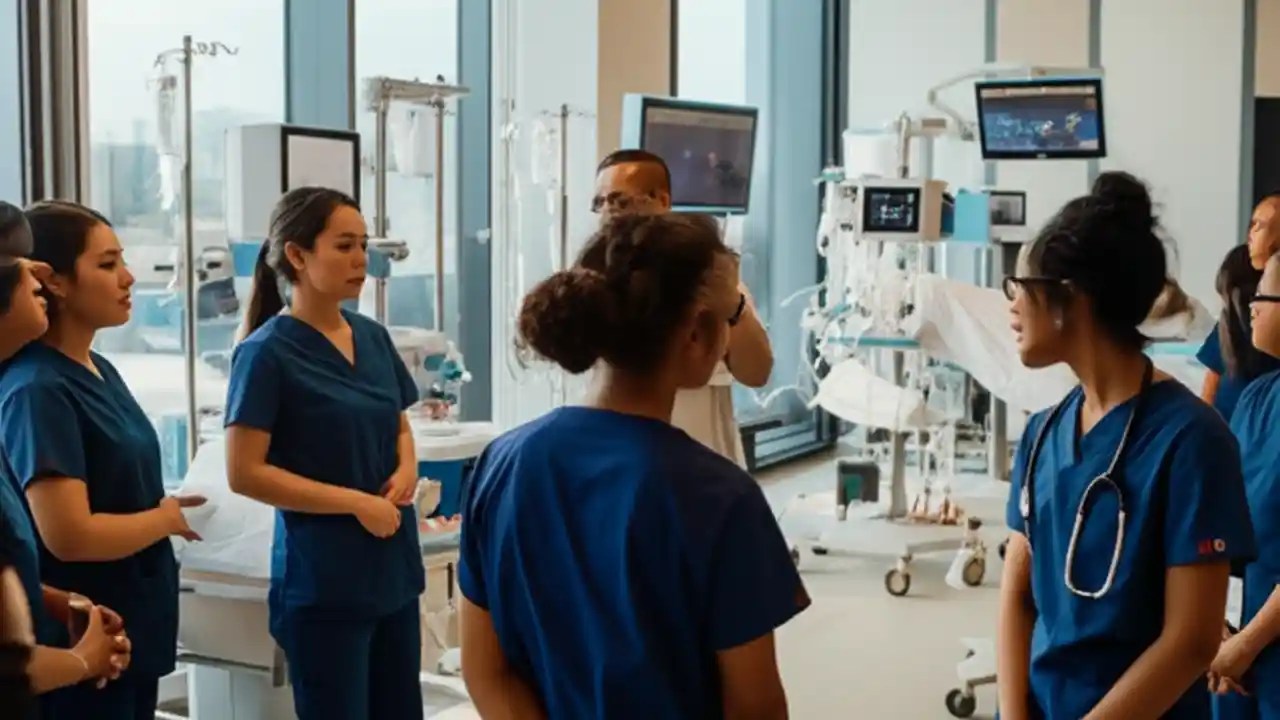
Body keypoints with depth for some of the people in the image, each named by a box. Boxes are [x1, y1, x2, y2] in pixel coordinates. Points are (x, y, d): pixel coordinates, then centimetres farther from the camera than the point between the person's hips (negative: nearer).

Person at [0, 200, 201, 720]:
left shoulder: (99, 371, 9)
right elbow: (69, 534, -25)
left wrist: (171, 510, 0)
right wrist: (169, 518, -11)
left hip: (136, 630, 9)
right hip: (83, 648, -9)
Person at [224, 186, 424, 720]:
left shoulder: (373, 337, 7)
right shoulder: (268, 352, -12)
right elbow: (245, 473, -16)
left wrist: (406, 470, -2)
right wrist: (356, 503, -18)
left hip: (394, 569, 7)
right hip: (324, 582, -7)